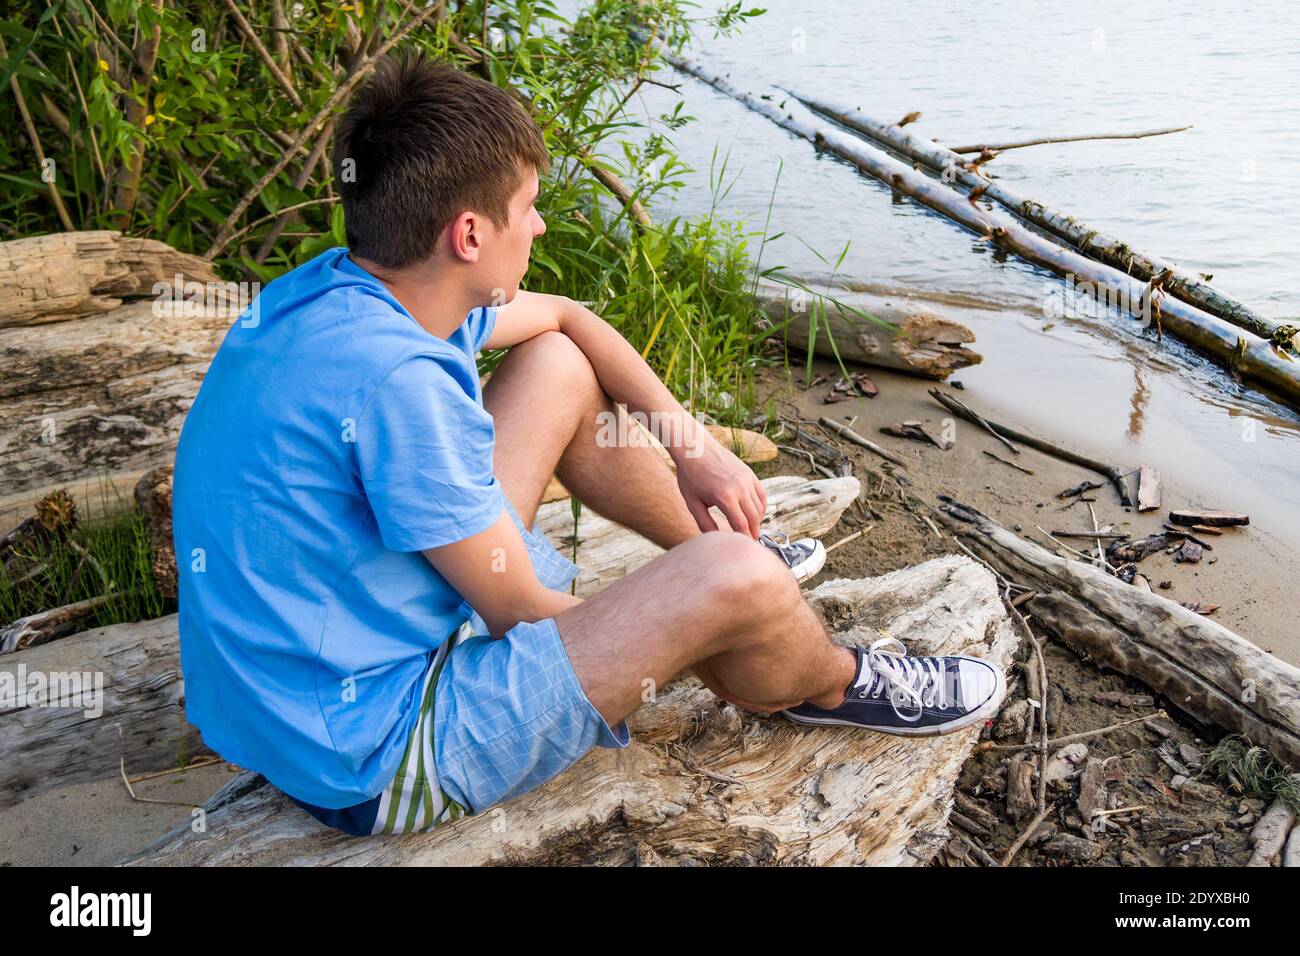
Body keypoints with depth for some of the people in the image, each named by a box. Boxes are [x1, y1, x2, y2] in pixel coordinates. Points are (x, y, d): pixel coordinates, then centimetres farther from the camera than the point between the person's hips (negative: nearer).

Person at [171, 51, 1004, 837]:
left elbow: (566, 318, 12)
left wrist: (692, 445, 3)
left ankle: (725, 549, 30)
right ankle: (834, 687, 16)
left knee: (559, 368, 10)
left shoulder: (343, 288, -3)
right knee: (734, 578, -21)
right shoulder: (396, 379, -31)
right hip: (370, 766, -9)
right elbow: (523, 616, -21)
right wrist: (688, 623, -1)